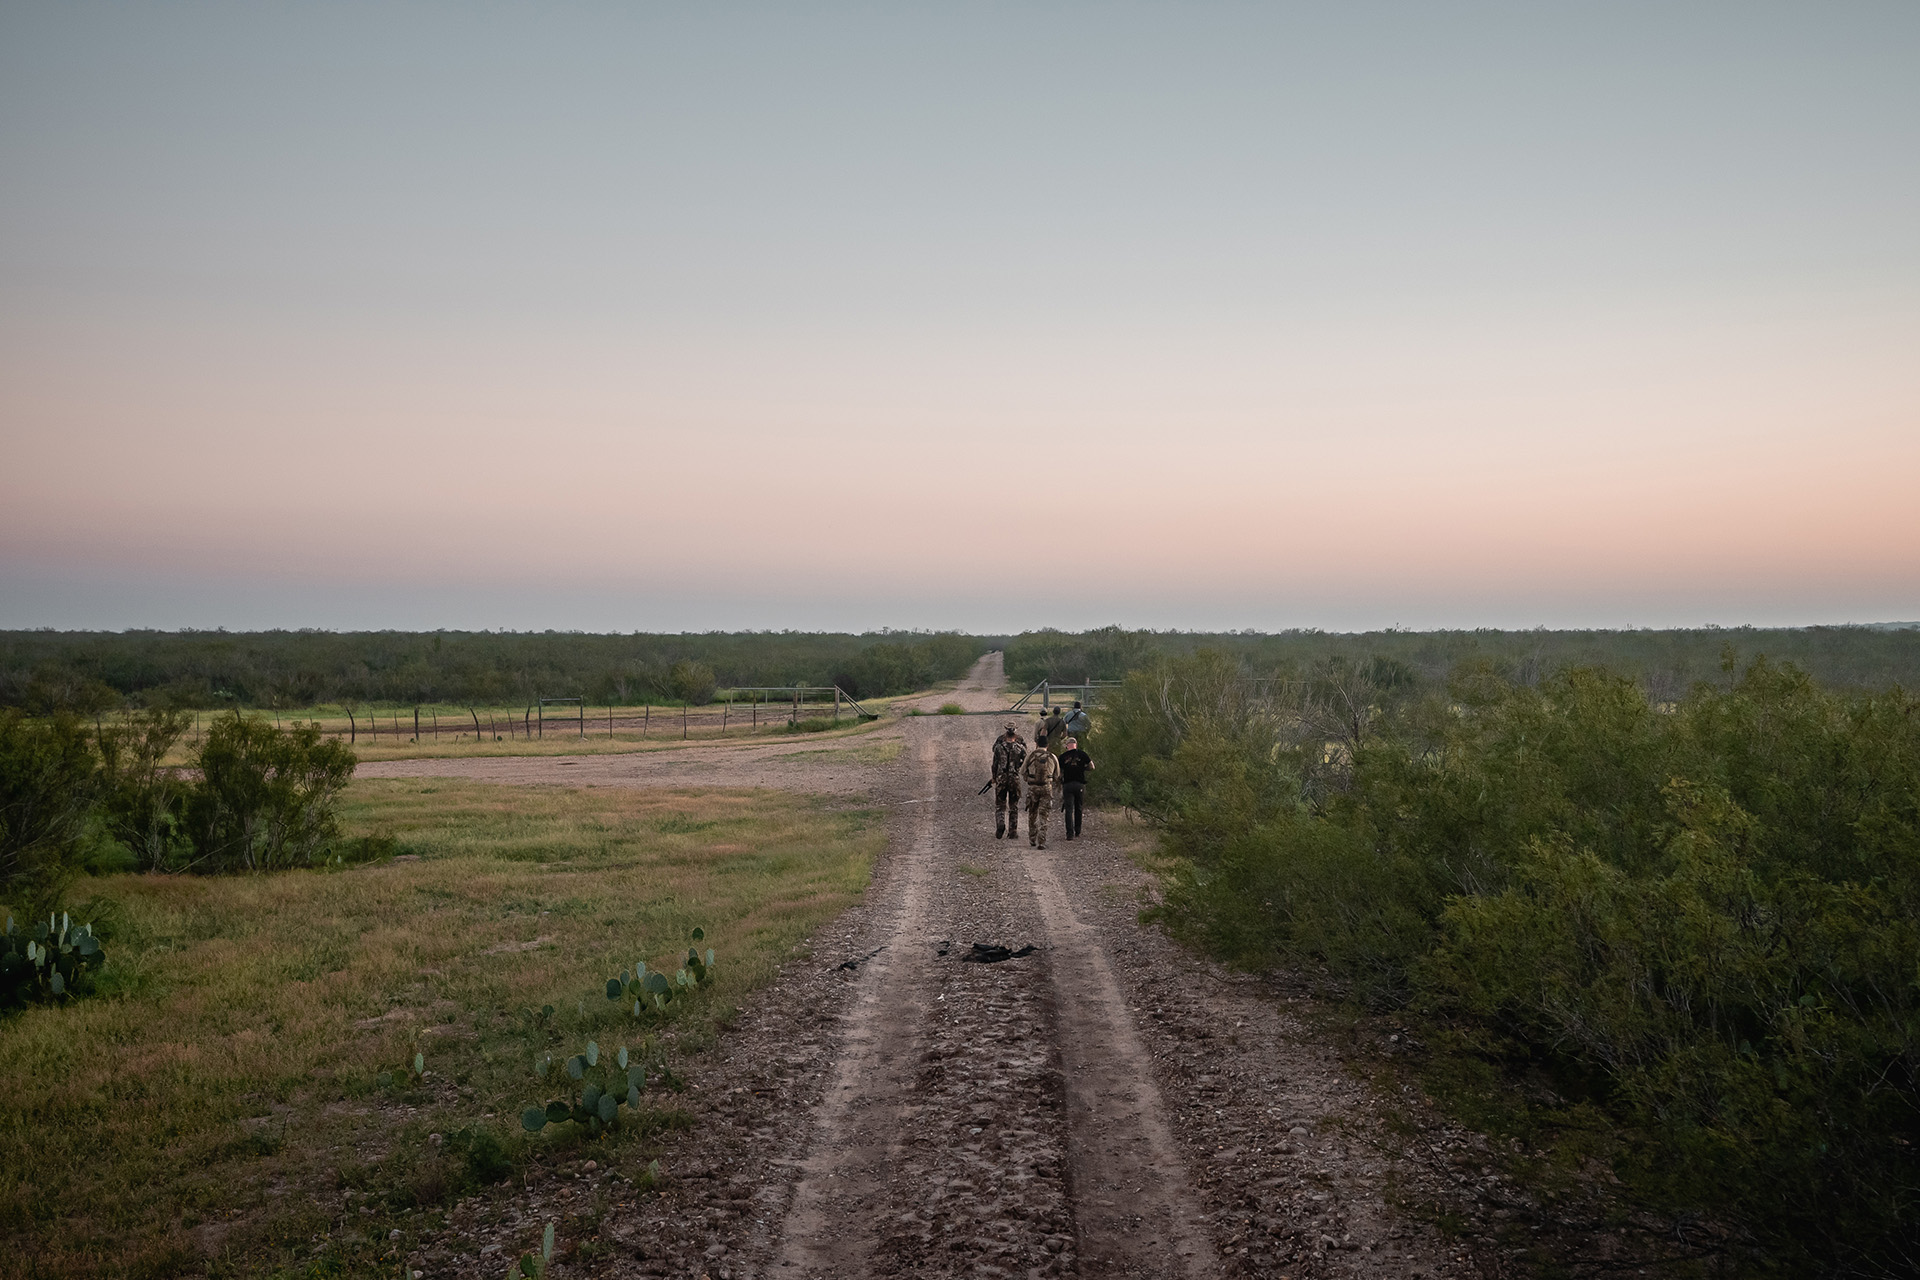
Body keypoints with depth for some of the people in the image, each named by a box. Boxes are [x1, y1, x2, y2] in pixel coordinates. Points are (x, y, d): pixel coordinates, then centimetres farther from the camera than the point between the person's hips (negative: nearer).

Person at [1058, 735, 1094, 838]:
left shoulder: (1063, 756, 2)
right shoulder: (1082, 754, 1)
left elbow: (1059, 773, 4)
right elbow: (1091, 766, 4)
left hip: (1067, 785, -1)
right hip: (1080, 784, 1)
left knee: (1069, 809, -1)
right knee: (1078, 809, 15)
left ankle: (1070, 833, -12)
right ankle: (1077, 831, 24)